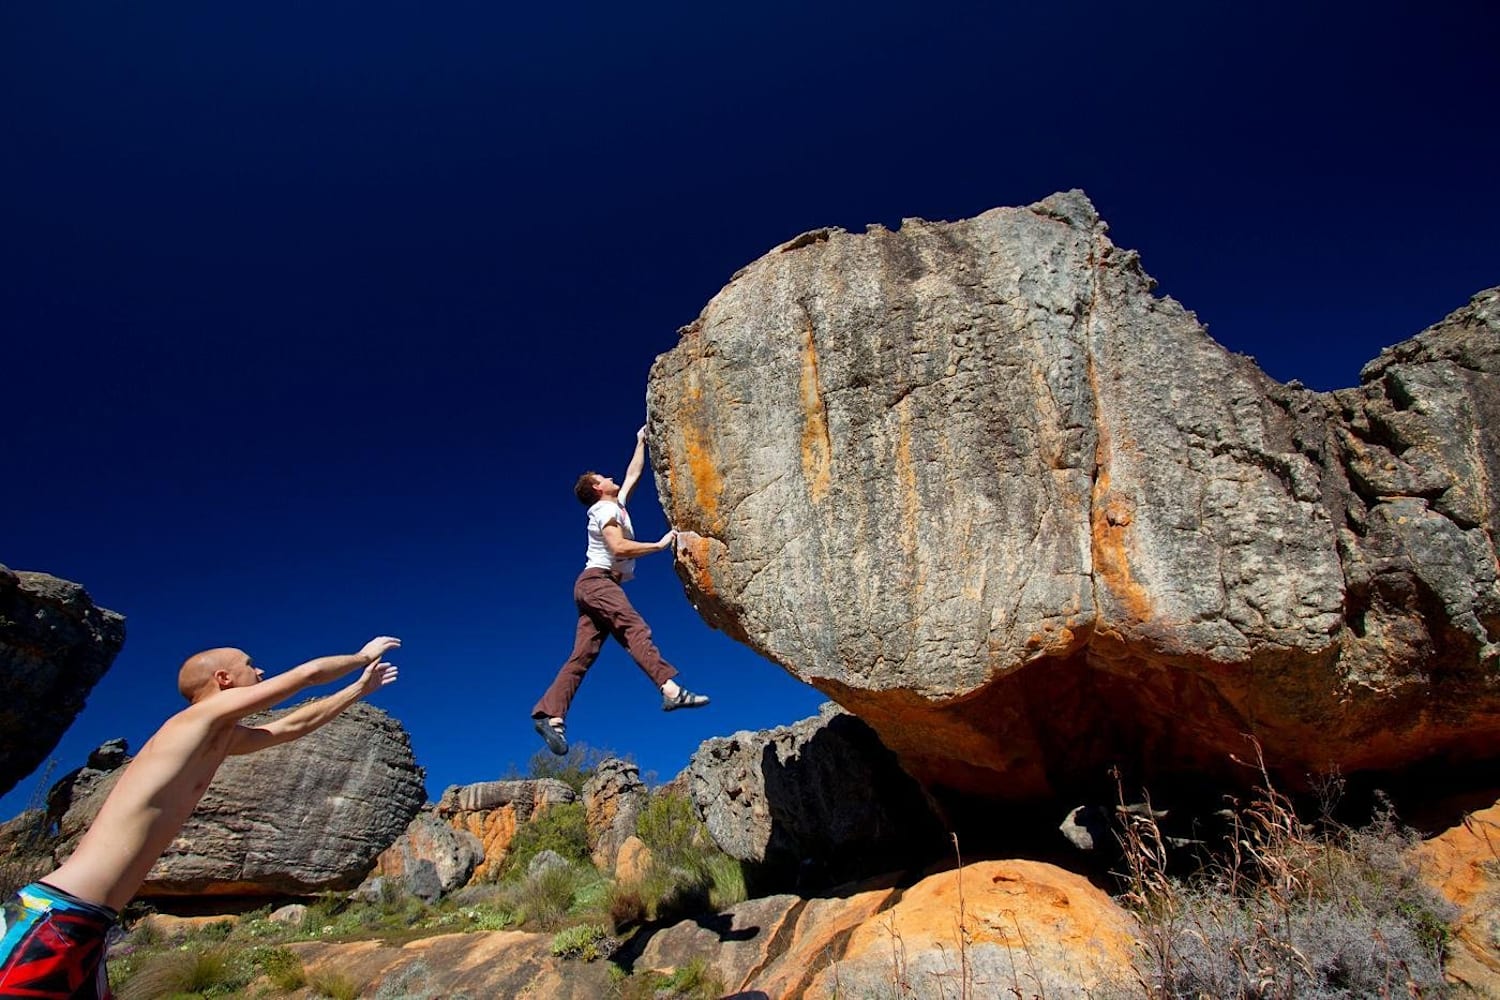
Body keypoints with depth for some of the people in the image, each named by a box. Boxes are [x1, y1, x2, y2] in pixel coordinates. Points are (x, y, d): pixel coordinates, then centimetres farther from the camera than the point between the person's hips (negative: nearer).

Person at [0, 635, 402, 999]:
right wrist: (362, 656, 12)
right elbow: (309, 672, -6)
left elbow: (293, 726, 31)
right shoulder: (203, 715, -10)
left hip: (84, 923, 10)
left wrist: (360, 688, 37)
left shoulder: (221, 739, 16)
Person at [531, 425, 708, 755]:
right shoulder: (606, 509, -1)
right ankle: (671, 690, -40)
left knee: (581, 656, -2)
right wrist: (660, 544, -10)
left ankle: (551, 715, -12)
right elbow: (619, 547, -15)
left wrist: (641, 441, 43)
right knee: (636, 629, -26)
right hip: (597, 580, -10)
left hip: (594, 586, 10)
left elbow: (633, 474, 38)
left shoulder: (616, 504, 26)